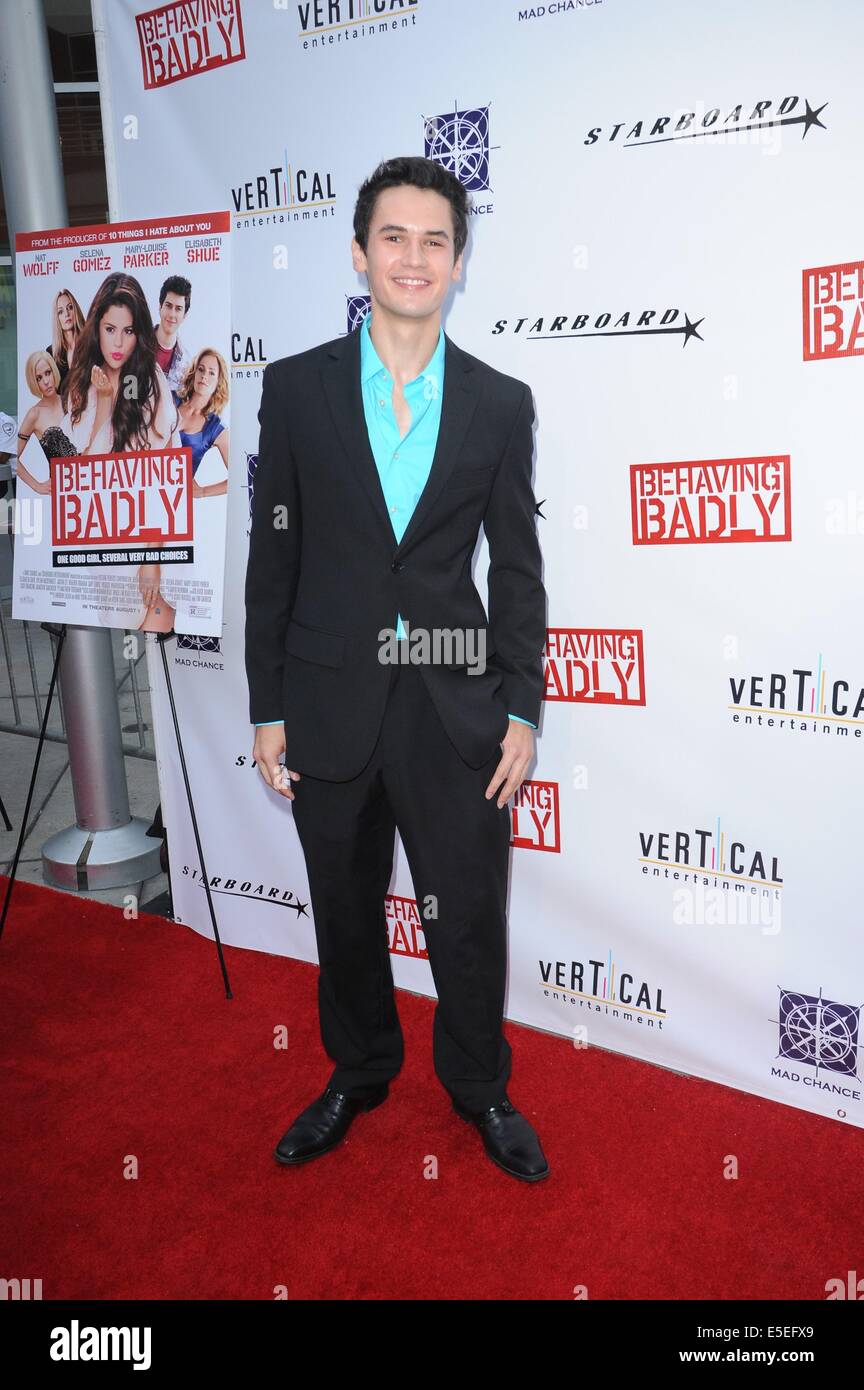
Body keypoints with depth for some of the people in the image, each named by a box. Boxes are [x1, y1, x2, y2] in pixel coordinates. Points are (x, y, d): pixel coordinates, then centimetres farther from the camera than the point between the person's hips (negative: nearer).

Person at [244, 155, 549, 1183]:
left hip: (456, 710, 0)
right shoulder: (296, 386, 1)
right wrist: (266, 708, 0)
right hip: (331, 703, 1)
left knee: (470, 916, 9)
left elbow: (518, 568, 3)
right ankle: (357, 1074, 41)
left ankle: (479, 1088, 36)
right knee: (345, 913, 17)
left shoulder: (501, 403, 2)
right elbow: (273, 556, 2)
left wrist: (521, 712, -1)